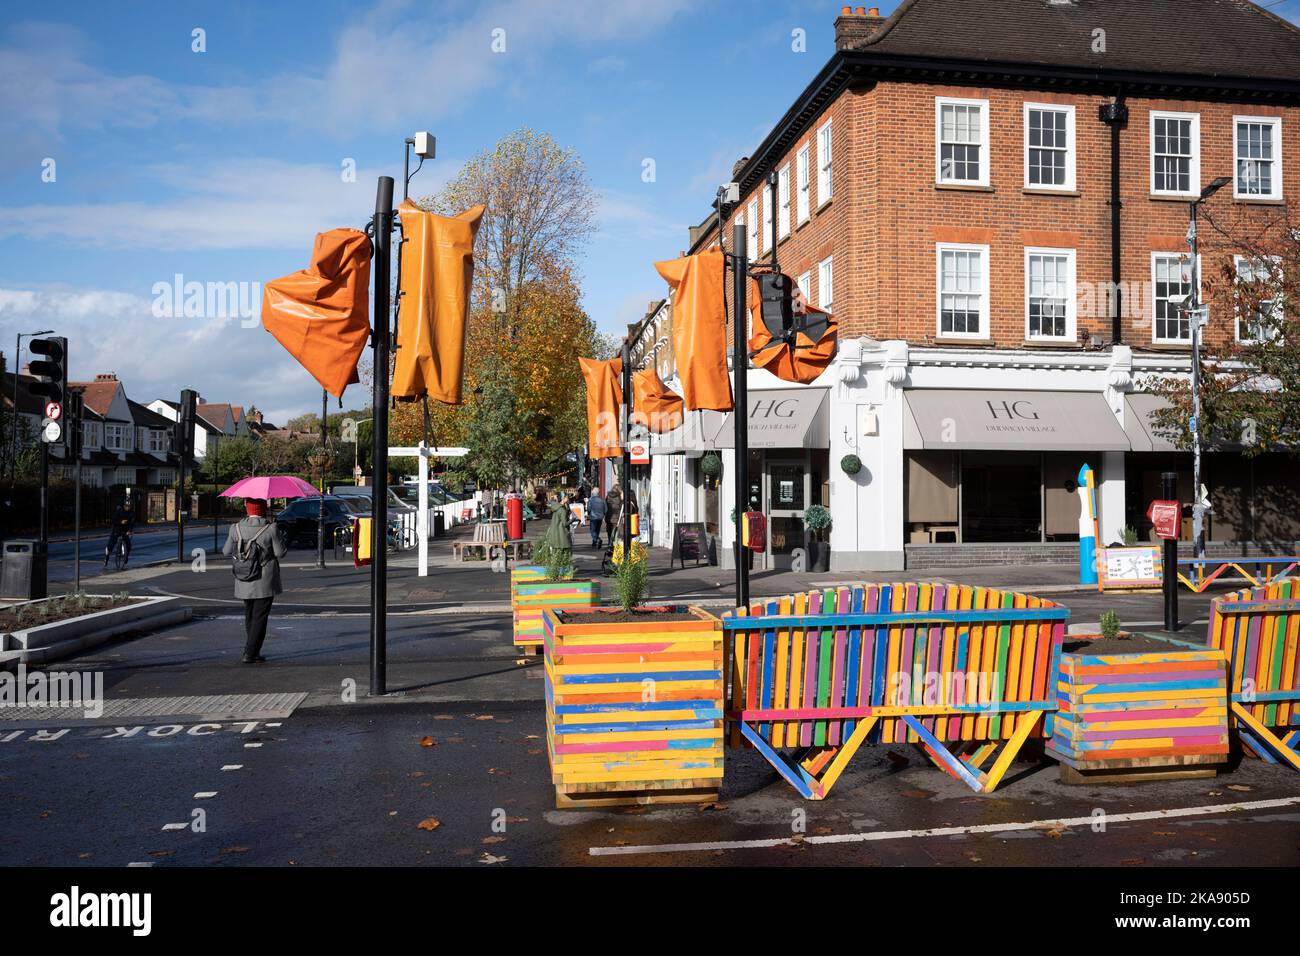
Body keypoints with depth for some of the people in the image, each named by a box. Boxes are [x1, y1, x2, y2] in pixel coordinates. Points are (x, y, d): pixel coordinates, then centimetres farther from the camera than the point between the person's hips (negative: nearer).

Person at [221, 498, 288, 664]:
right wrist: (280, 538, 7)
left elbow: (226, 552, 5)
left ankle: (251, 650, 25)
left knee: (249, 617, 19)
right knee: (260, 617, 2)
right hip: (265, 582, -4)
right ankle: (250, 653, -2)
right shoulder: (271, 528, -14)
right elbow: (280, 552, -10)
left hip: (244, 582, 4)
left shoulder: (236, 528, -4)